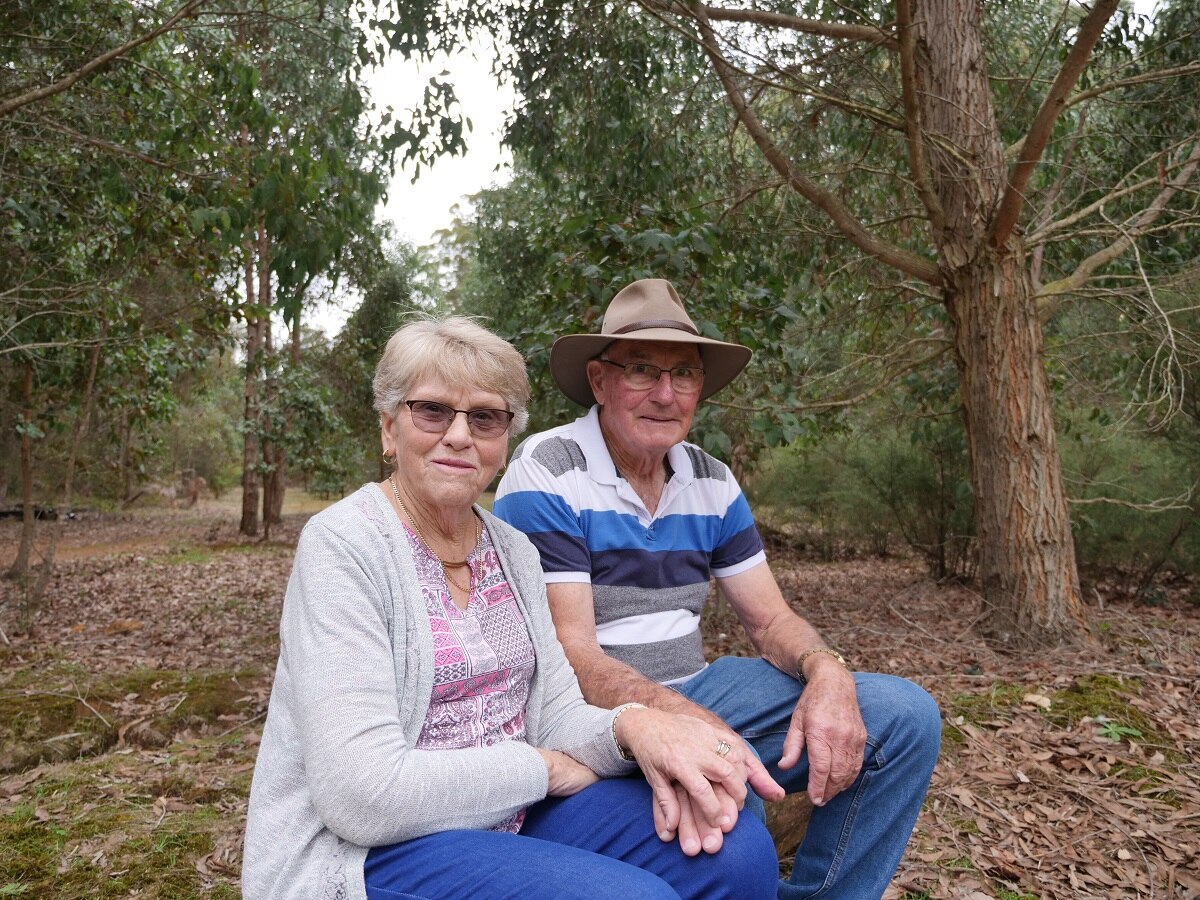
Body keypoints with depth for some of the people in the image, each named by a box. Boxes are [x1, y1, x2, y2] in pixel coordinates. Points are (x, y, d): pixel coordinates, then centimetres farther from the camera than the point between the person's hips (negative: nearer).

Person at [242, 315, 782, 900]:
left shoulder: (514, 551, 5)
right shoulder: (344, 545, -16)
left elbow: (555, 716, 2)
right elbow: (363, 794, -24)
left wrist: (632, 726, -20)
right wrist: (540, 767, -13)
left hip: (509, 818, 7)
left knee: (738, 852, -10)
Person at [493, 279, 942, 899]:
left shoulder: (712, 482, 6)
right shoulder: (545, 474, -14)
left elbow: (770, 620, 7)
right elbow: (570, 656, -20)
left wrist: (827, 670, -17)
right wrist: (697, 726, -36)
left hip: (696, 690, 7)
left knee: (904, 715, -4)